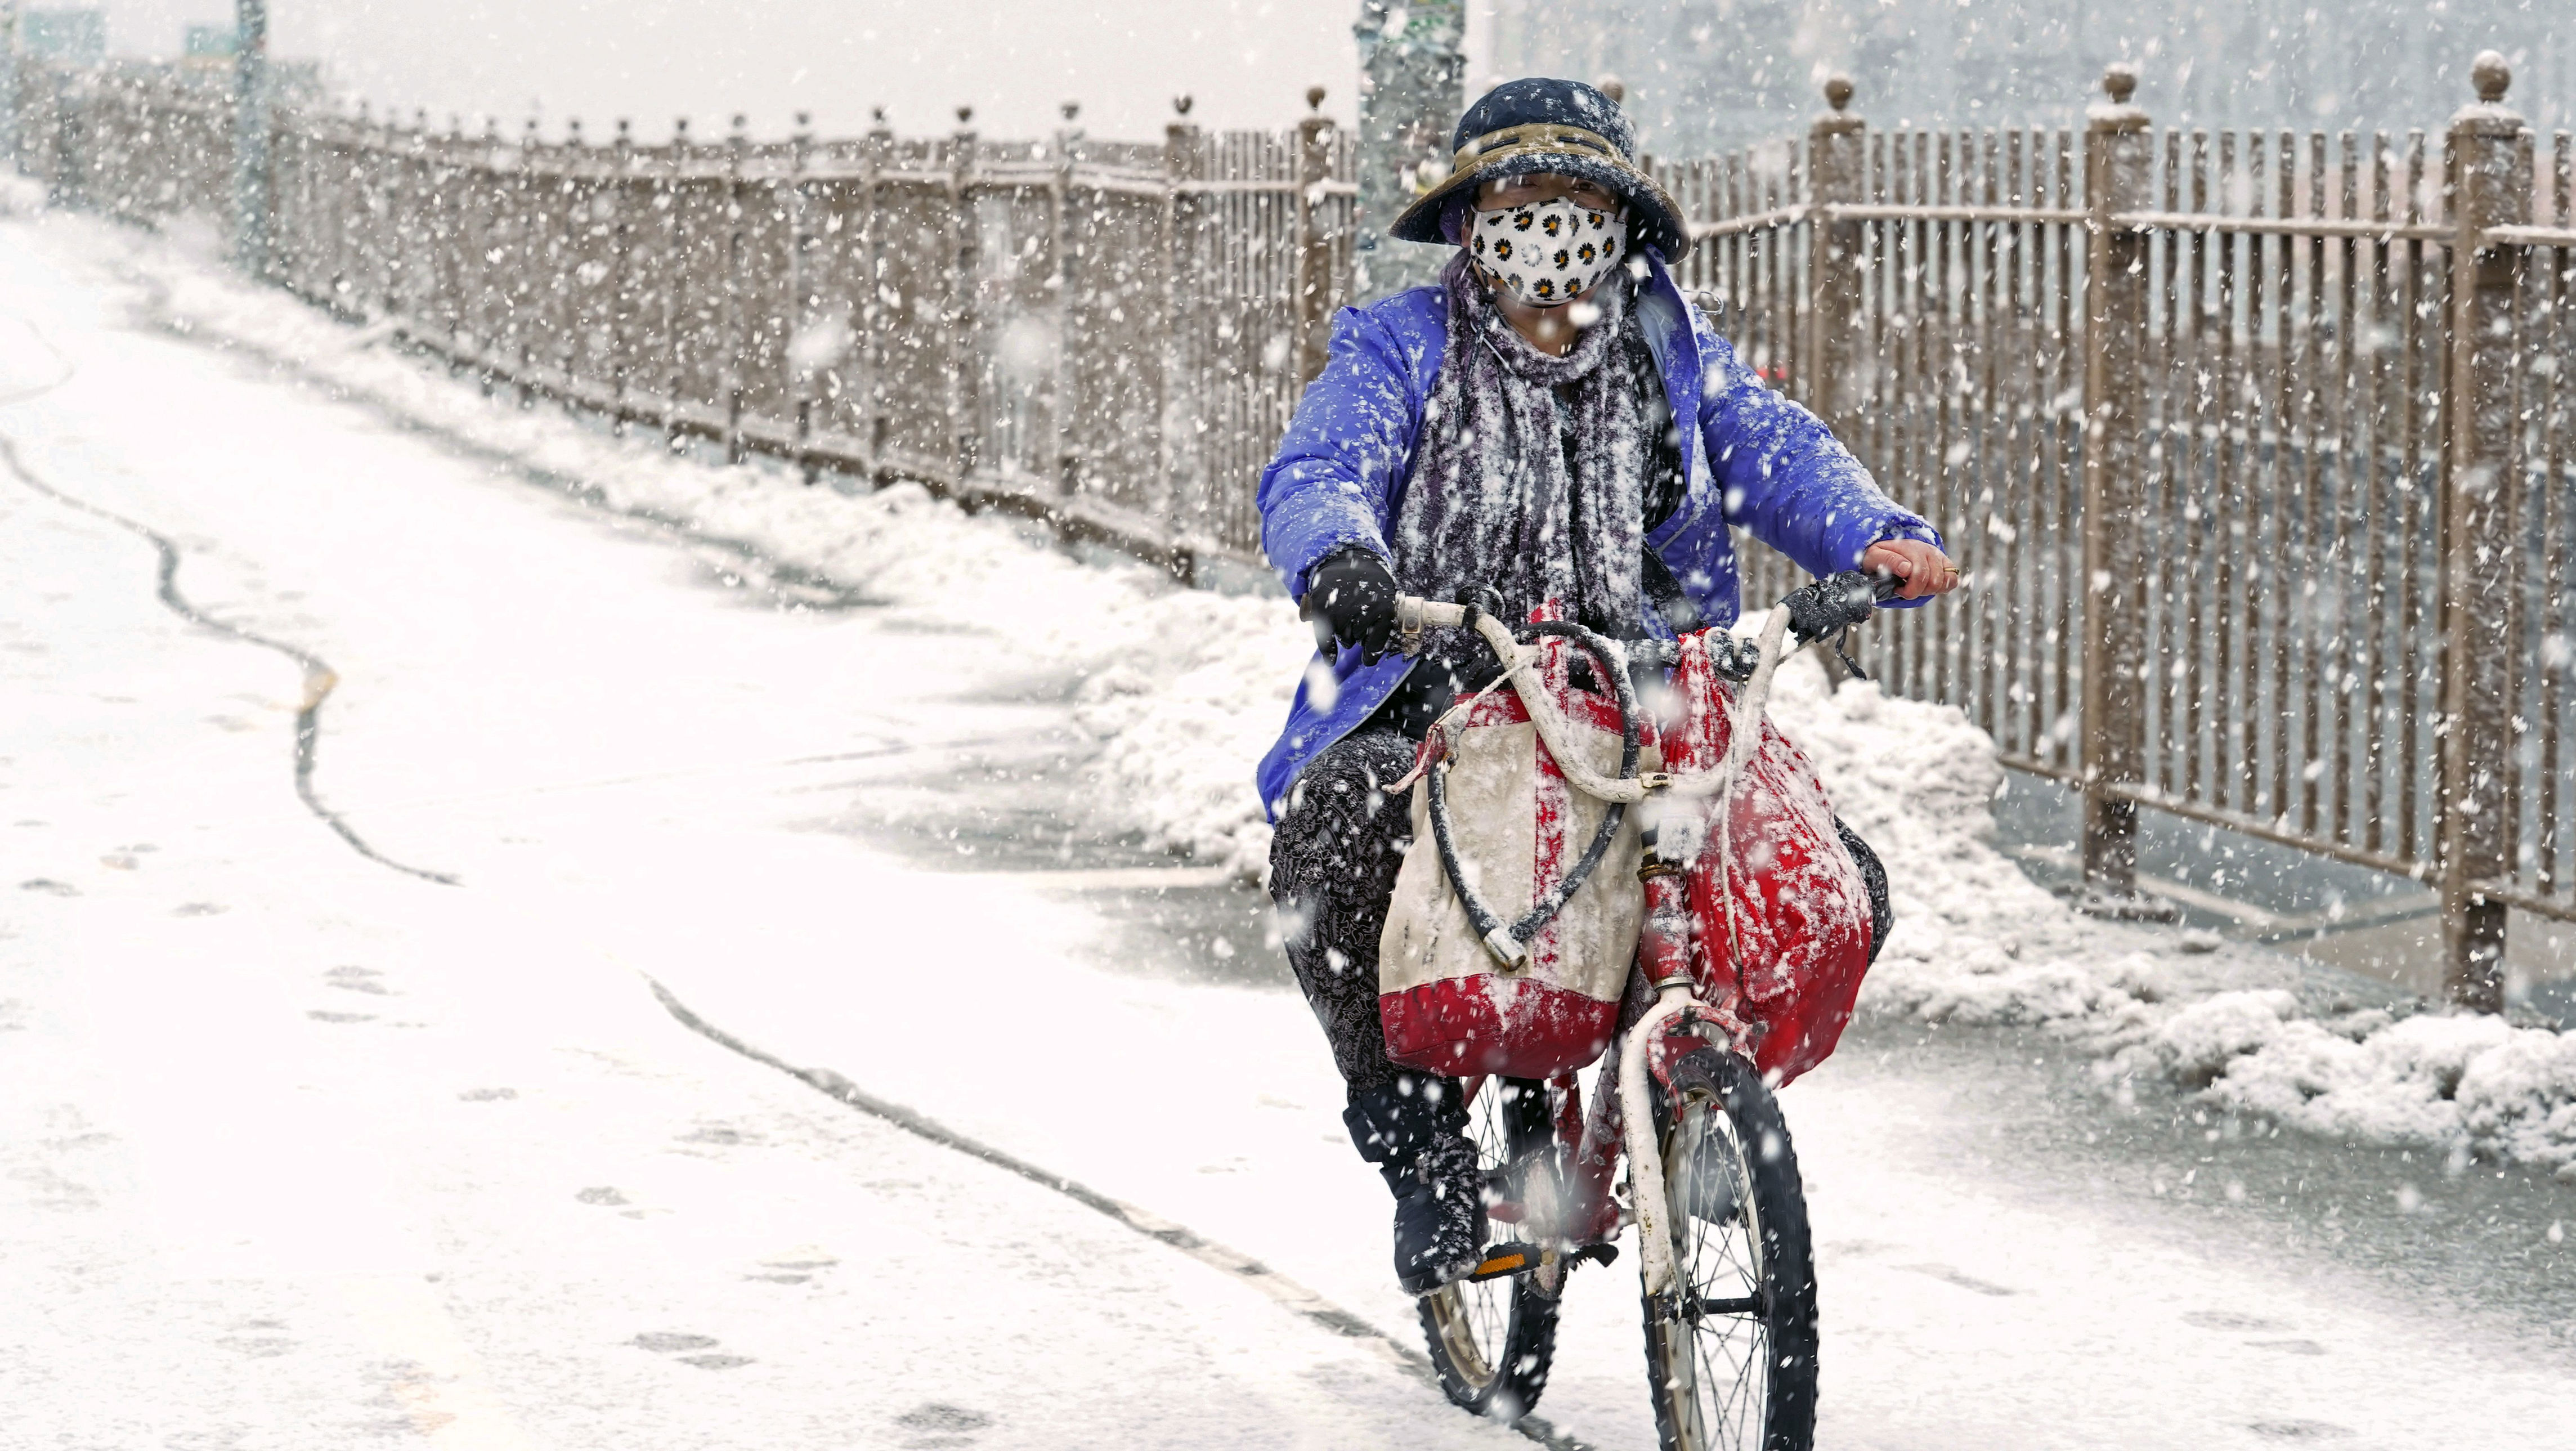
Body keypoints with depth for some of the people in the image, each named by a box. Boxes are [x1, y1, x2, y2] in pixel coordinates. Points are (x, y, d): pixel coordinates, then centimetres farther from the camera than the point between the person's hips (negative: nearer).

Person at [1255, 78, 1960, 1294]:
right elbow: (1316, 472, -11)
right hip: (1434, 706, -2)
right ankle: (1419, 1140, -15)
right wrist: (1337, 557, -36)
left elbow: (1776, 451, 2)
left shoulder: (1669, 351, 14)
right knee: (1333, 830, -35)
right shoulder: (1398, 350, 5)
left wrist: (1877, 538, -20)